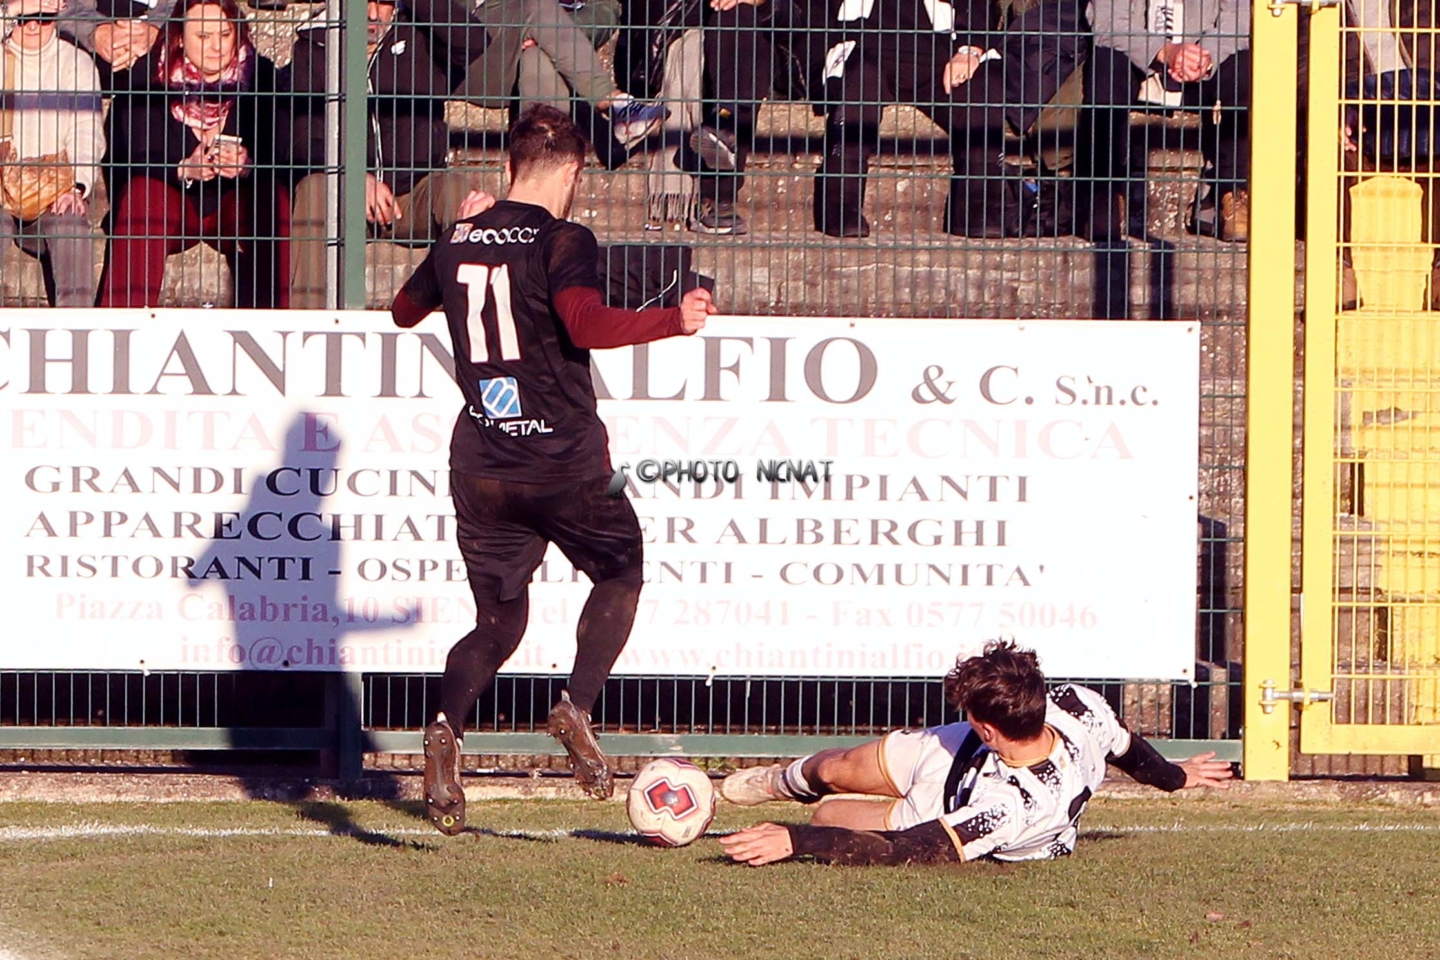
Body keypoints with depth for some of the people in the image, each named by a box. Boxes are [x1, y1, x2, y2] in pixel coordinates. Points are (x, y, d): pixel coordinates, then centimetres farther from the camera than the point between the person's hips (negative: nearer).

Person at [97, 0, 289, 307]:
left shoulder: (260, 75, -3)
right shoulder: (146, 76, -7)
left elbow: (278, 158, -5)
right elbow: (129, 158, -12)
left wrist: (246, 166, -29)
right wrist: (183, 170, -30)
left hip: (234, 203, 1)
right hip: (171, 197, -1)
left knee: (273, 204, -29)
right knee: (143, 196, -32)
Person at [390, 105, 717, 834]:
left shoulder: (458, 243, 7)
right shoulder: (563, 240, -10)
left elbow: (405, 310, 25)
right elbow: (585, 324, -26)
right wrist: (675, 321, -17)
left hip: (481, 466, 5)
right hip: (564, 459, -5)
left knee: (498, 621, 12)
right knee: (619, 573, 19)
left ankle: (446, 727, -17)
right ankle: (577, 707, -2)